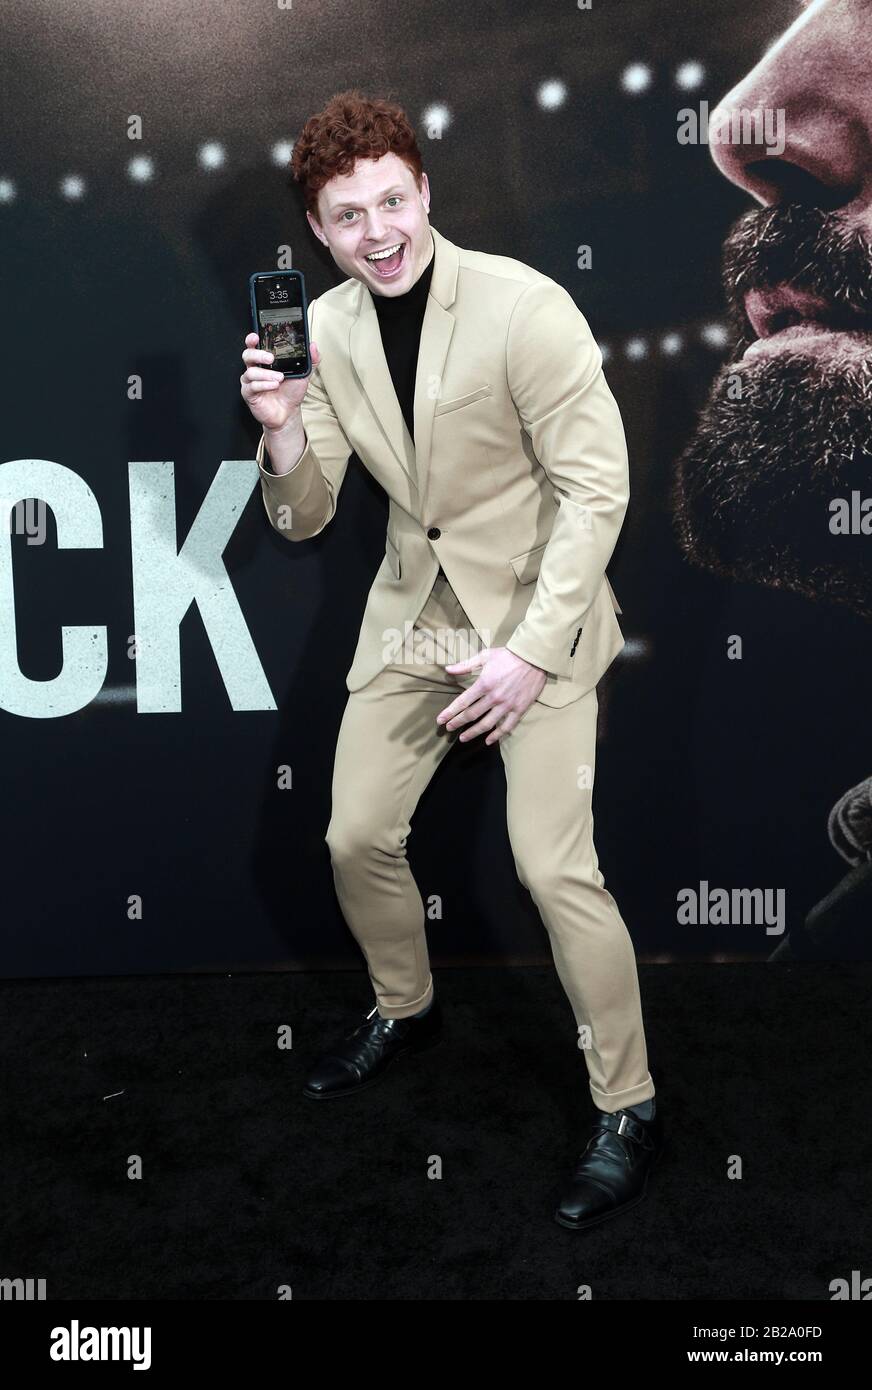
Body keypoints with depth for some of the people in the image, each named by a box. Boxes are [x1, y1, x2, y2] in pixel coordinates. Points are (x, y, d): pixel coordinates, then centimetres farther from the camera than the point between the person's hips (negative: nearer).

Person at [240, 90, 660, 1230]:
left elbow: (596, 486, -16)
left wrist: (529, 648, -20)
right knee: (357, 839, 8)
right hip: (412, 611, 6)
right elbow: (304, 520, 3)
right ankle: (406, 1010, 39)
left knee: (554, 867, -12)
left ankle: (628, 1109, 9)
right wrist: (285, 434, -19)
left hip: (536, 614, -5)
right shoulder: (327, 331, 0)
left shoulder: (524, 307, -17)